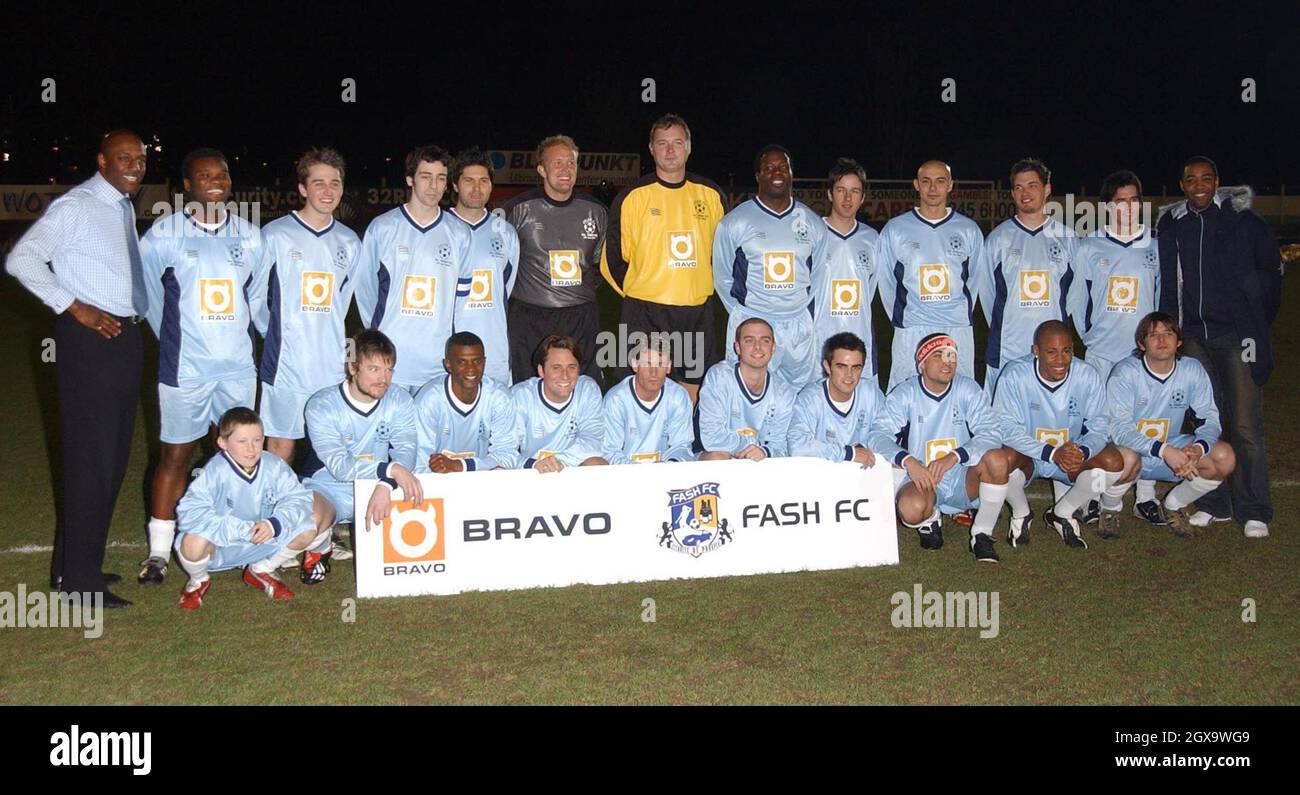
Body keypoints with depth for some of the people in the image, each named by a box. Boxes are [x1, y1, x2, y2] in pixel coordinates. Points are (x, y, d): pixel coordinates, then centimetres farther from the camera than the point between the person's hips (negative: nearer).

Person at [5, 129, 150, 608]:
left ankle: (77, 563, 26)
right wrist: (74, 307, -18)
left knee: (113, 457, 14)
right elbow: (21, 259, -17)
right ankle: (79, 580, 0)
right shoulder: (75, 206, -10)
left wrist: (143, 313, 13)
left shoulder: (125, 208, 15)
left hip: (125, 336, 9)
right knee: (91, 459, -7)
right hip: (90, 338, -9)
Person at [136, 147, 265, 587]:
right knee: (175, 455, 2)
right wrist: (174, 337, 8)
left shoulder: (249, 236, 8)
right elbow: (145, 291, 4)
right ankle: (158, 551, 11)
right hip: (184, 367, -3)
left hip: (238, 365, 3)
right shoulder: (165, 234, -3)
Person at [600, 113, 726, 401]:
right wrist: (636, 293, 0)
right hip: (645, 313, -3)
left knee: (694, 390, 9)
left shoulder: (710, 194, 7)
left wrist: (705, 287, 13)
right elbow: (611, 259, 1)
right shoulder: (632, 196, -2)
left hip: (698, 312, 3)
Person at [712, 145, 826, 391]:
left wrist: (803, 312, 11)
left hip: (799, 327, 3)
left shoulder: (812, 222, 9)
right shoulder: (734, 222, 1)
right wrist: (744, 317, 6)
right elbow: (723, 279, 7)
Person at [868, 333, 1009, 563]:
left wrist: (954, 457, -30)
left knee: (997, 458, -29)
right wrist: (908, 461, -35)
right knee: (911, 509, -35)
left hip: (963, 480, 2)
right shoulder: (904, 394, -5)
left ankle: (982, 534, -8)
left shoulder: (968, 389, -3)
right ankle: (931, 520, 7)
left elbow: (991, 432, -14)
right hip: (922, 478, -2)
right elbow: (879, 434, -15)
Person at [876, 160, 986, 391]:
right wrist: (901, 320, 8)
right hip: (910, 335, -1)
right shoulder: (894, 230, 5)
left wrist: (960, 317, 11)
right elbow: (886, 284, 9)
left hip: (958, 333, 1)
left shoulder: (969, 230, 9)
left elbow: (974, 281, 14)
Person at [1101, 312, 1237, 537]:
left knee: (1224, 457, -19)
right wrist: (1164, 451, -36)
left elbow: (1210, 417, -3)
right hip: (1131, 449, -4)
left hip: (1172, 448, 4)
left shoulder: (1192, 370, -6)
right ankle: (1109, 507, -3)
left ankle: (1175, 505, 8)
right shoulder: (1125, 372, -18)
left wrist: (1199, 447, -27)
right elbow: (1119, 428, -24)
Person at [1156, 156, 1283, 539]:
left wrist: (1259, 319, 6)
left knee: (1245, 424, -6)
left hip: (1237, 333, -4)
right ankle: (1214, 503, 18)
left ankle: (1253, 511, 1)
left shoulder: (1242, 218, -3)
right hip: (1194, 335, 4)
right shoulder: (1171, 225, 7)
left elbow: (1272, 267, 5)